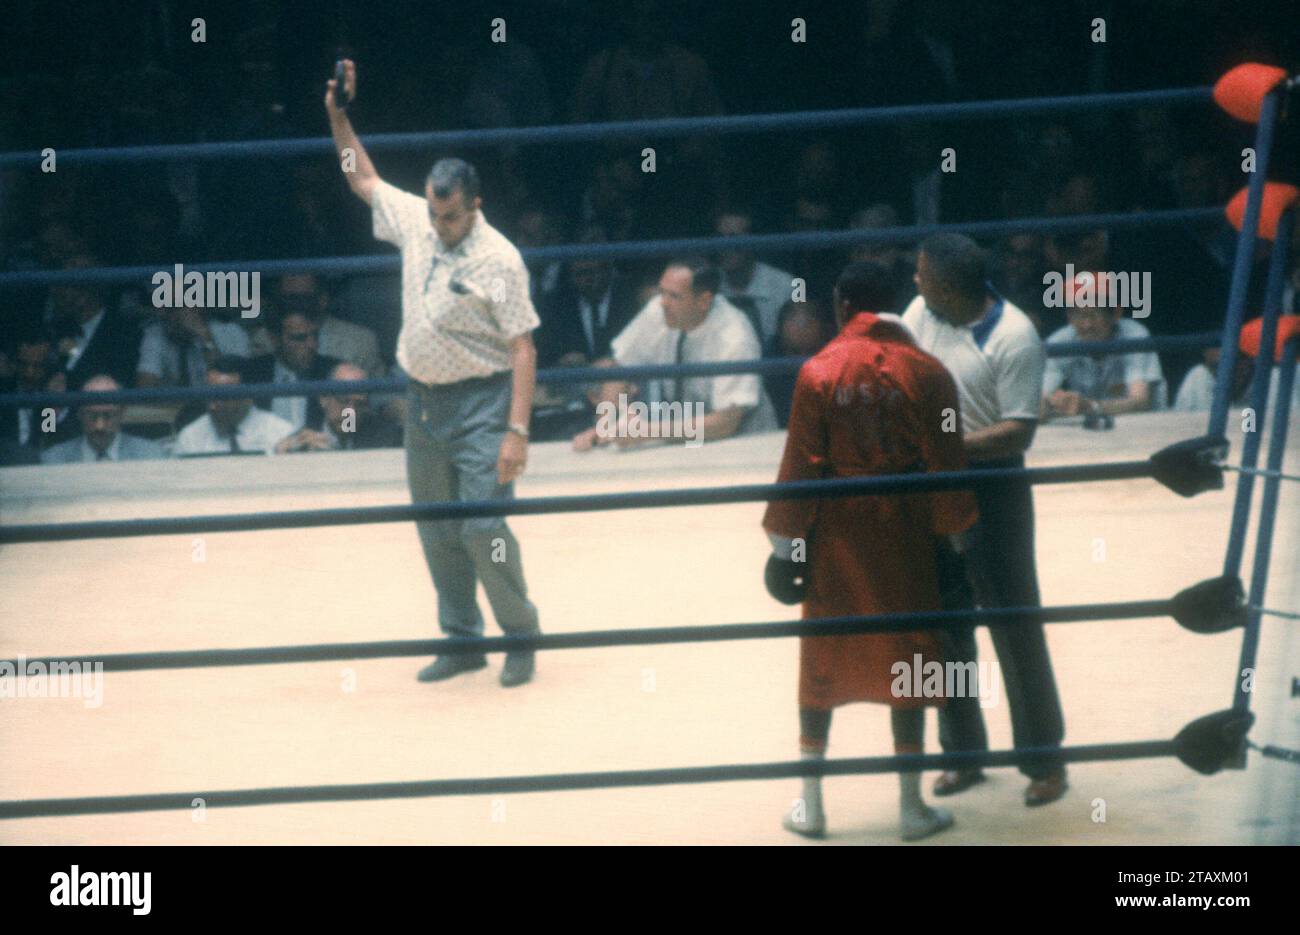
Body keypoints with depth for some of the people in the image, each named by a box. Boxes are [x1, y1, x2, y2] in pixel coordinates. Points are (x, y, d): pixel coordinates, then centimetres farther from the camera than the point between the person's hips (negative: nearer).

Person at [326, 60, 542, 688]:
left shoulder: (499, 260, -15)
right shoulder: (412, 219, 2)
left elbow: (522, 350, -14)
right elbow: (363, 179, 20)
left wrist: (517, 431, -20)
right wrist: (338, 116, 9)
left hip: (480, 405, -7)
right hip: (423, 401, 7)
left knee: (482, 529, -12)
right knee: (436, 531, 11)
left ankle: (521, 637, 5)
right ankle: (462, 641, 21)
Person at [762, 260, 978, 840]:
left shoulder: (819, 373, -9)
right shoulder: (926, 373, -7)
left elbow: (801, 466, -8)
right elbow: (946, 463, -5)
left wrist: (785, 541, 0)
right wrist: (955, 530, 8)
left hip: (835, 535, 0)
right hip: (904, 534, 0)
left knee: (823, 663, 11)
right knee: (906, 659, 9)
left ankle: (810, 804, 15)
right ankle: (912, 806, 12)